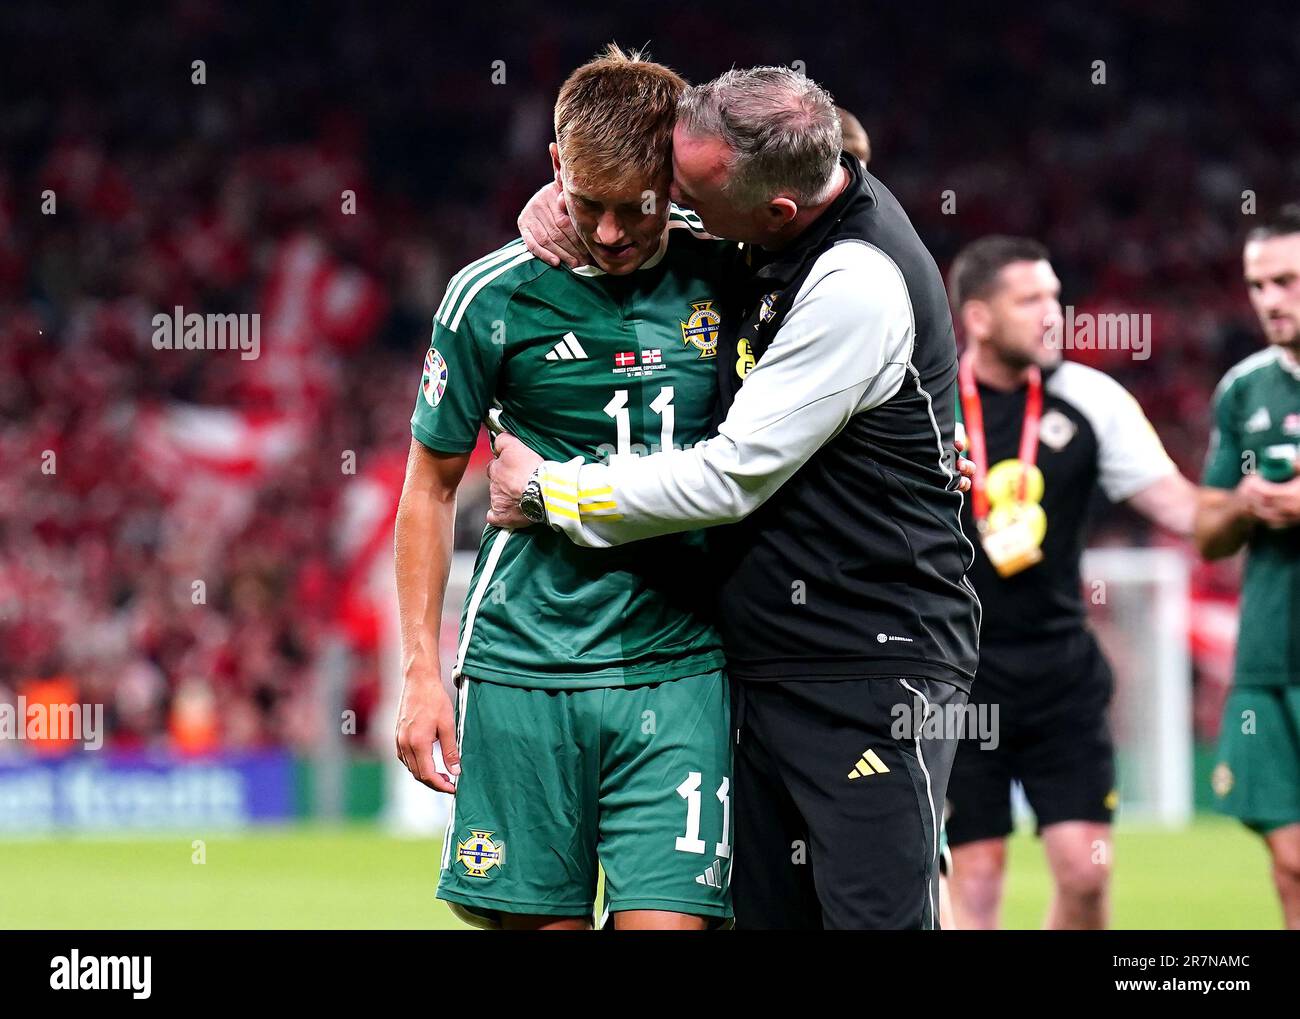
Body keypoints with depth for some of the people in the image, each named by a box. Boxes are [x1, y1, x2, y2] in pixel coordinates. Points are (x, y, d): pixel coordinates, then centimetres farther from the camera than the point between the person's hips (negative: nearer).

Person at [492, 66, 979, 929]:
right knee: (766, 912, 7)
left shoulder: (859, 288, -21)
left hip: (870, 672, -9)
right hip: (767, 664, 9)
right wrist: (560, 199, 5)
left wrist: (548, 492, -5)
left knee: (874, 914, -11)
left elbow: (732, 478, -17)